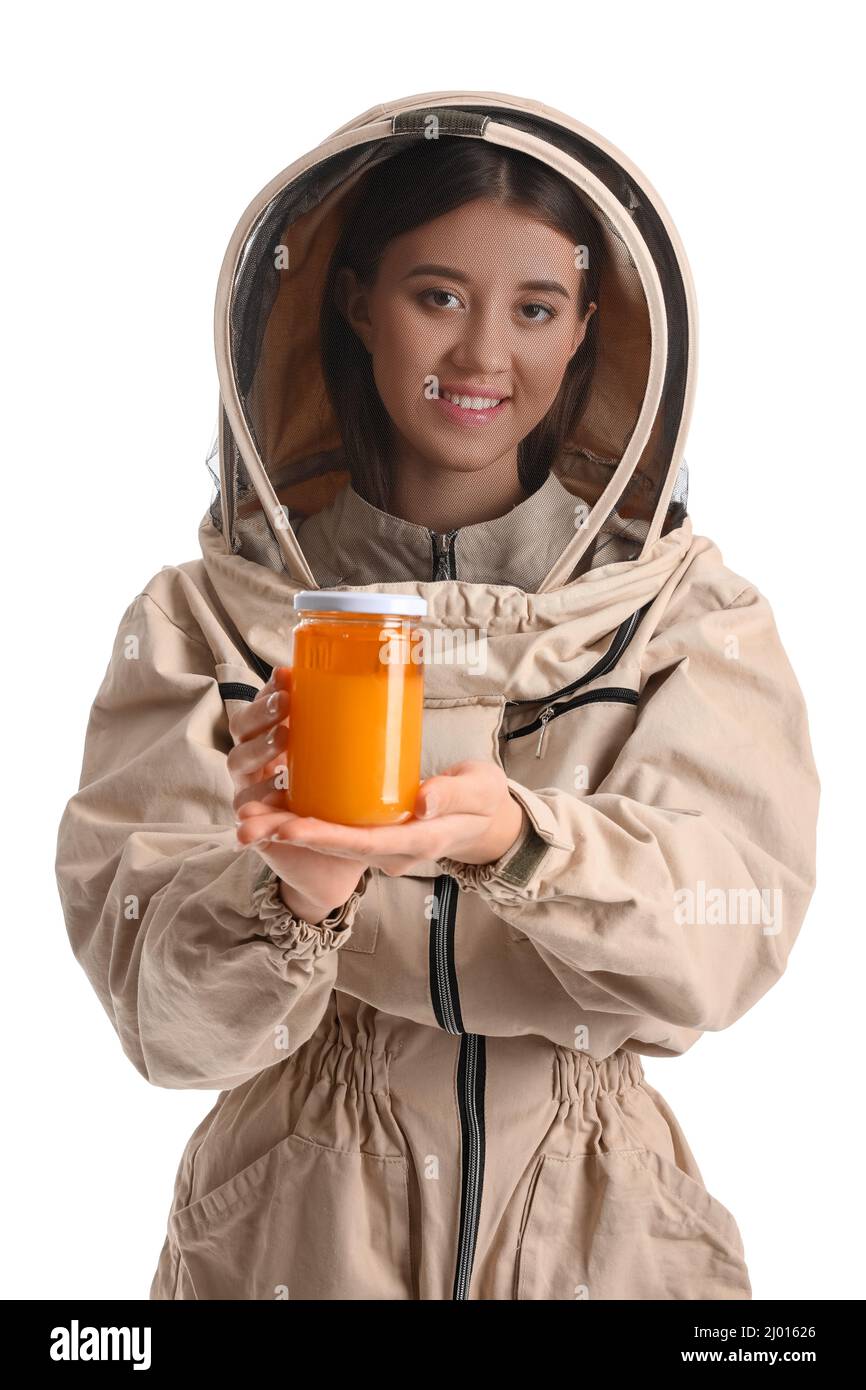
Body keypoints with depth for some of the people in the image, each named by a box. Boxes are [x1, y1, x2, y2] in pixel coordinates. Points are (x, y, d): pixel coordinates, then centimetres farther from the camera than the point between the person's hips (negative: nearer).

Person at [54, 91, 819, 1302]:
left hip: (598, 1220, 1)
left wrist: (519, 839, -36)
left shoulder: (686, 608, -8)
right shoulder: (206, 615, -10)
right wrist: (295, 897, -34)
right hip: (296, 1226, 0)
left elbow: (731, 934, -19)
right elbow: (164, 1017, -15)